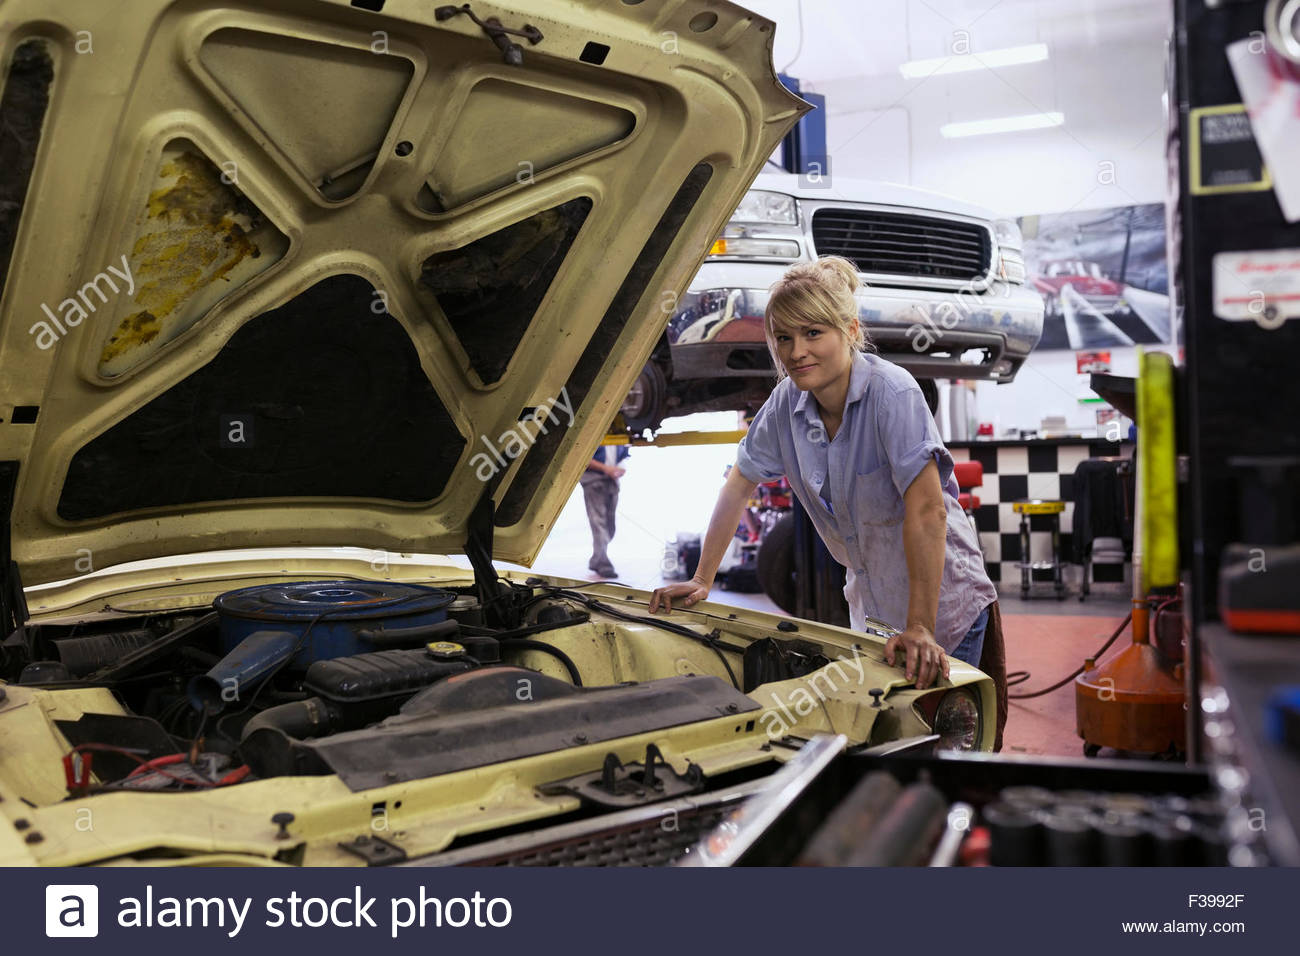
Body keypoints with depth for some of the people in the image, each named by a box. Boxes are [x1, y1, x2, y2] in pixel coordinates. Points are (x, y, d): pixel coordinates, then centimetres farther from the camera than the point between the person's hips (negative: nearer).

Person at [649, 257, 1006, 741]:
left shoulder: (892, 392, -26)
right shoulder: (787, 401, -7)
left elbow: (927, 510, -31)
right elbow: (738, 485, 5)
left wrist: (920, 628, -35)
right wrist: (701, 581, 4)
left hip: (943, 603, -5)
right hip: (870, 606, 6)